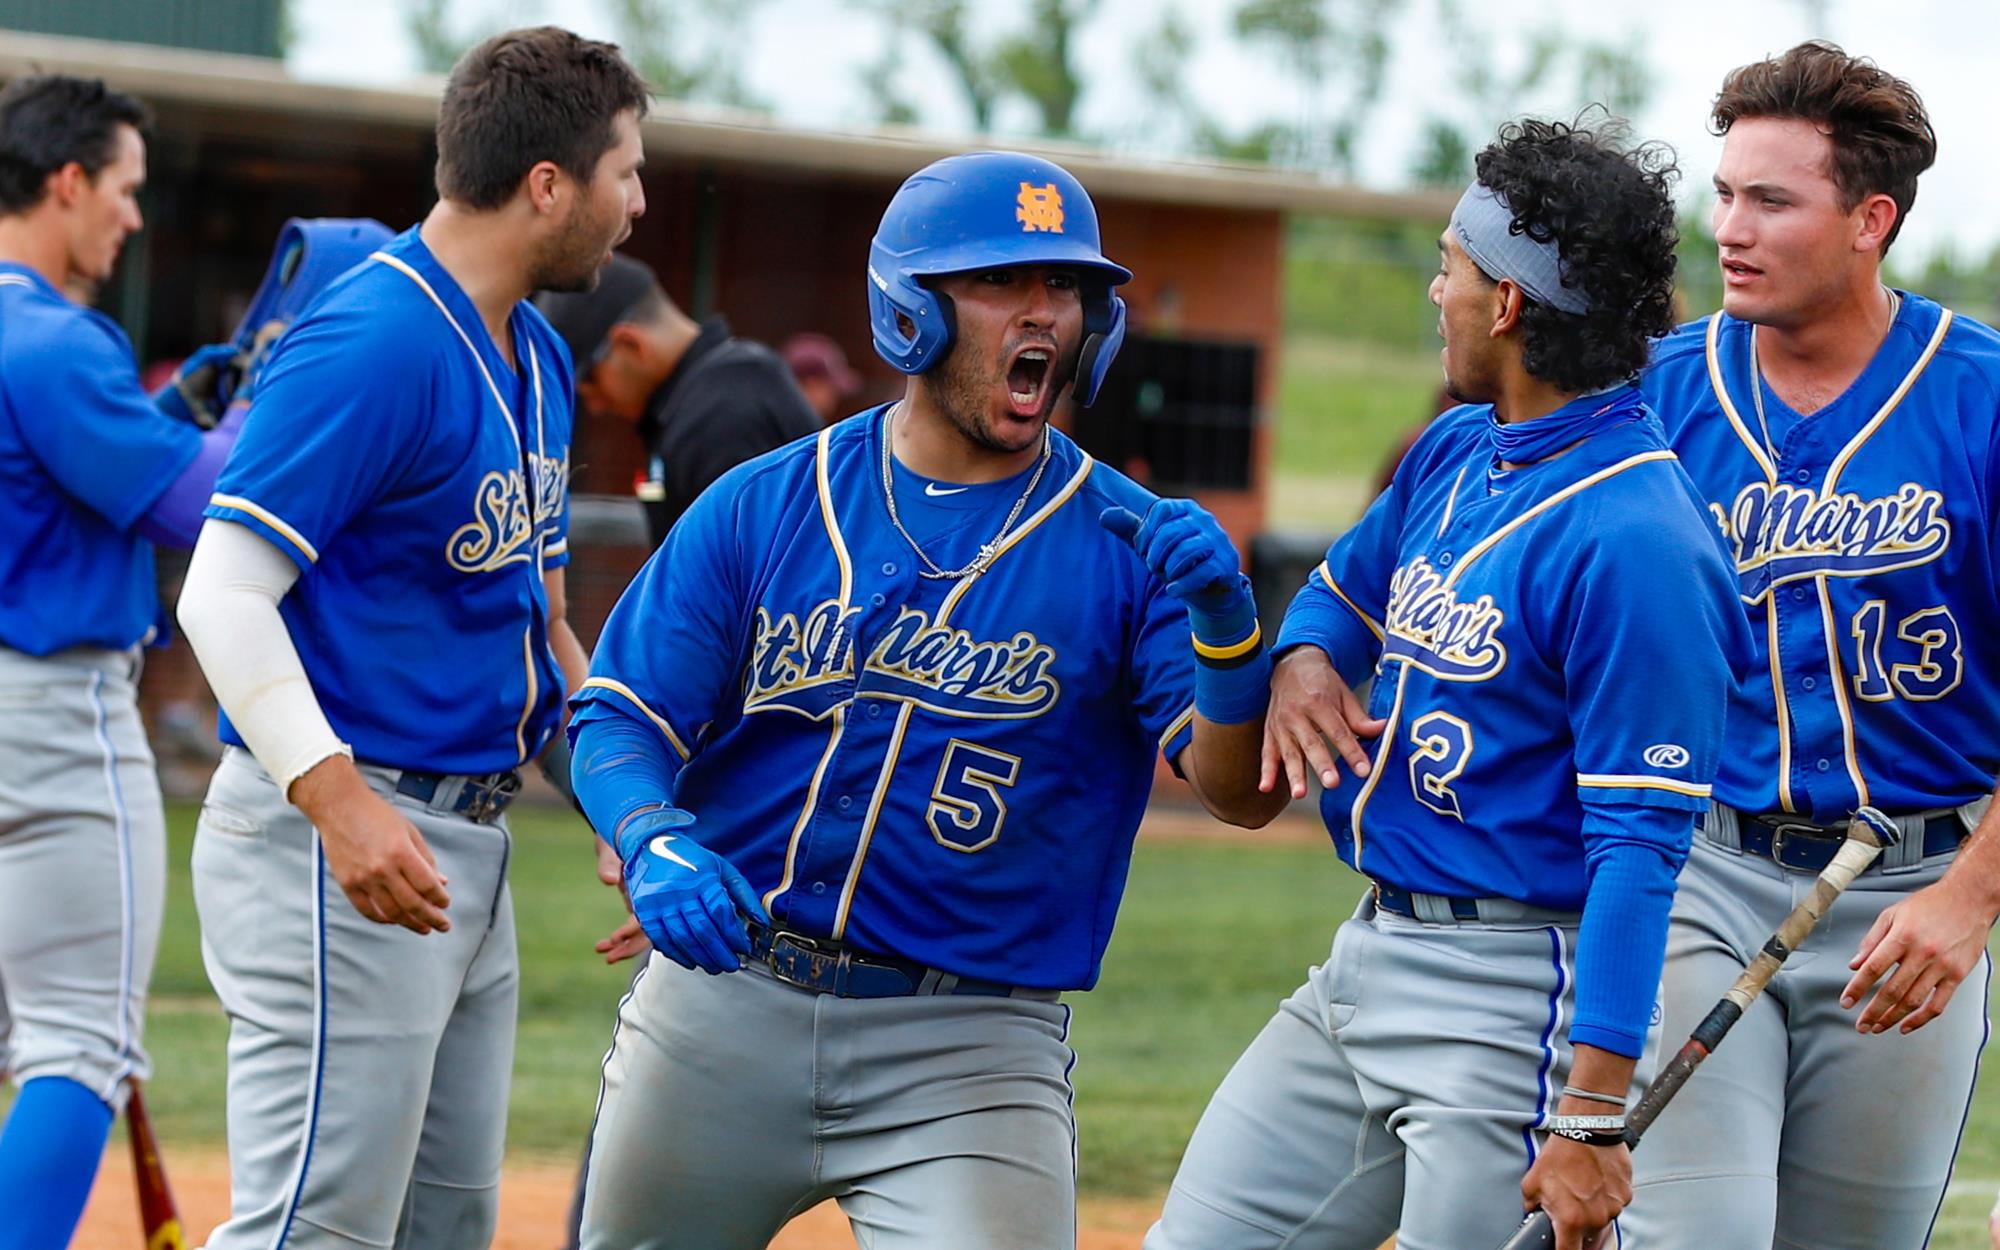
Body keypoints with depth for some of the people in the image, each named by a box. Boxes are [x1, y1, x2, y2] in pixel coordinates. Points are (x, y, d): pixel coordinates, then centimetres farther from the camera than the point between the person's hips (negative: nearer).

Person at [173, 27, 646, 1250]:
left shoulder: (539, 359, 15)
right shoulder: (372, 345, -16)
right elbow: (224, 593, -22)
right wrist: (341, 803, -32)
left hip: (471, 855, 10)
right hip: (331, 850, -10)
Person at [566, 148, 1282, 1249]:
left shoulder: (1124, 544, -1)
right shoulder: (763, 507, 3)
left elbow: (1241, 792, -10)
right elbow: (618, 718, 0)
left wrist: (1224, 622, -29)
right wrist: (654, 848, -21)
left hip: (968, 1049, -2)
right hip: (721, 1005, 2)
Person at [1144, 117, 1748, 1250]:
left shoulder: (1634, 541, -20)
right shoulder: (1458, 451, 9)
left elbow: (1641, 845, -23)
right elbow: (1340, 592, 28)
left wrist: (1593, 1118, -27)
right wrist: (1300, 664, 2)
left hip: (1518, 1000, -9)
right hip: (1371, 951, 9)